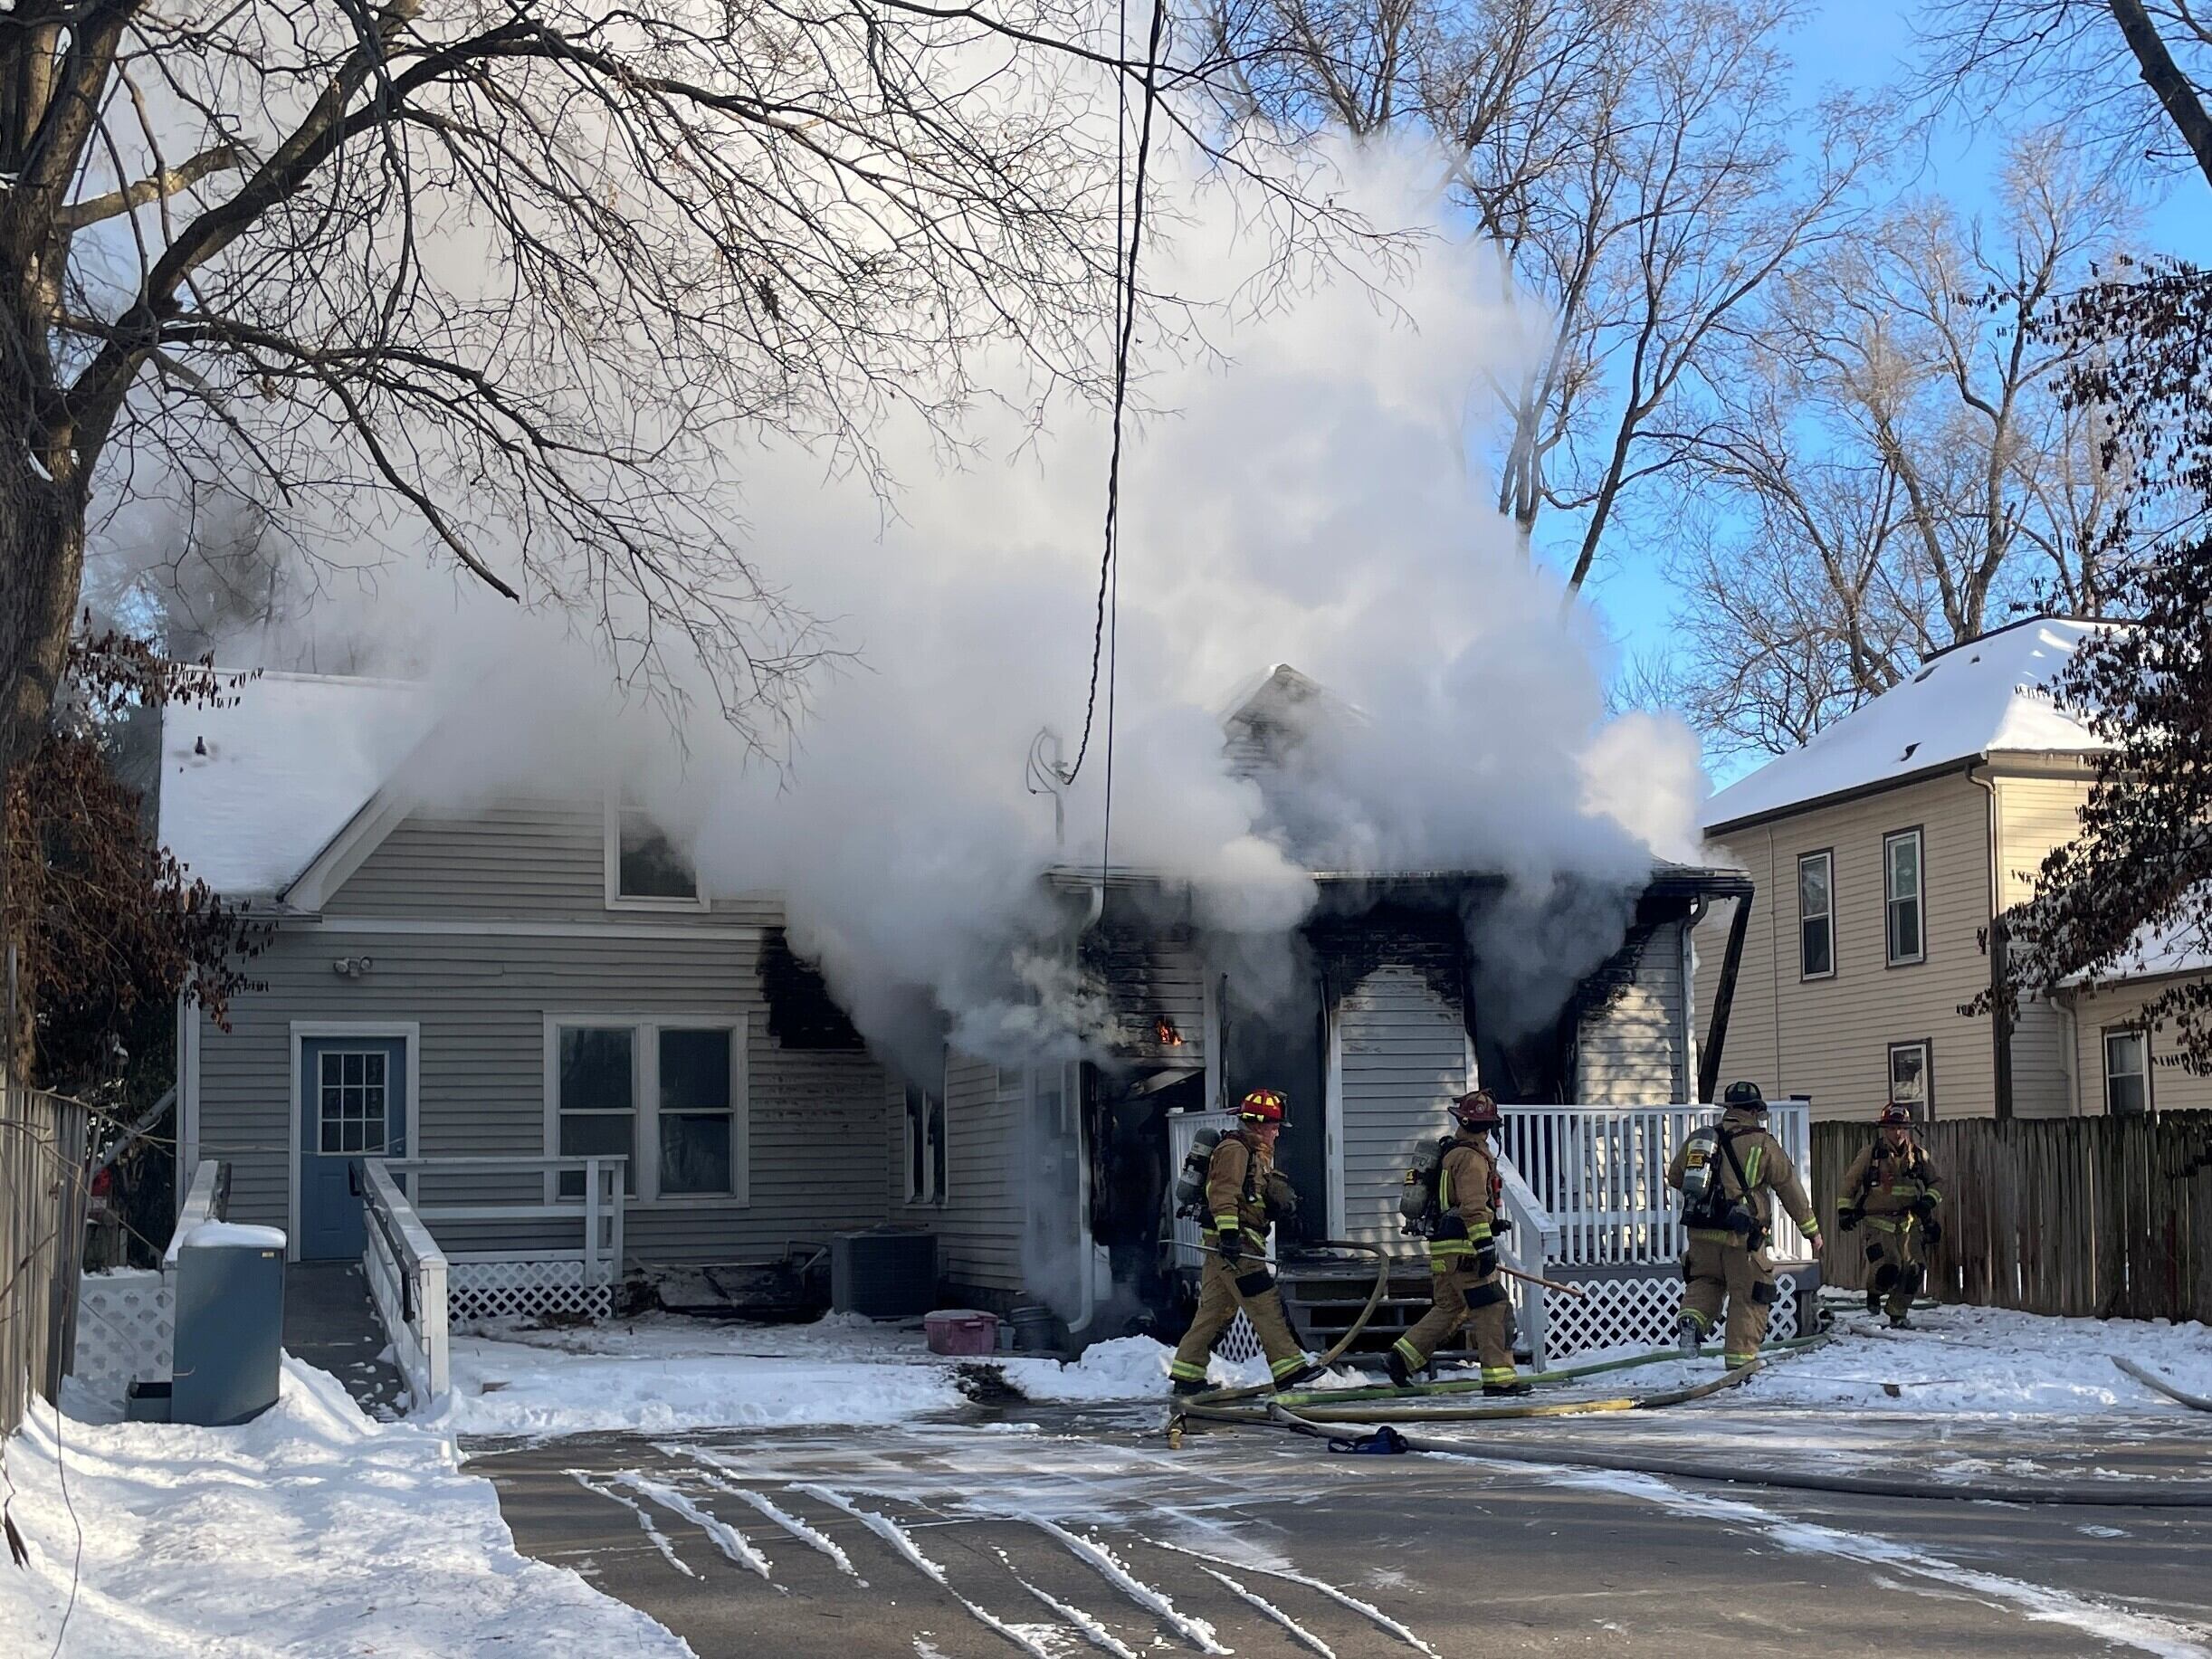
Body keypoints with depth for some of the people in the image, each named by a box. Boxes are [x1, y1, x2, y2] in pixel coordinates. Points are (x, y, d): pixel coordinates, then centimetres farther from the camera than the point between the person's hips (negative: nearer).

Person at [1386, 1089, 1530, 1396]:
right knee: (1491, 1308, -7)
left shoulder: (1453, 1153, 19)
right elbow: (1473, 1206, -22)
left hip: (1443, 1248, 10)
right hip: (1464, 1248, -10)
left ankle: (1402, 1356, 12)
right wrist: (1484, 1245, -25)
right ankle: (1499, 1376, -7)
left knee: (1448, 1308, 16)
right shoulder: (1472, 1158, -12)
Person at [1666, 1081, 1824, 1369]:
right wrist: (1811, 1230, 11)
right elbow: (1790, 1188, 2)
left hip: (1701, 1232, 4)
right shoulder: (1763, 1145, -3)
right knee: (1748, 1296, 8)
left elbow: (1674, 1177, 20)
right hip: (1742, 1236, -4)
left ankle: (1692, 1319, -1)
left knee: (1705, 1280, 25)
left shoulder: (1697, 1140, 8)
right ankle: (1739, 1357, 7)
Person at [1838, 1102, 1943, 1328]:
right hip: (1879, 1221, -3)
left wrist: (1929, 1200, -5)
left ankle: (1898, 1314, 13)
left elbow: (1936, 1184, 15)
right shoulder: (1871, 1155, 0)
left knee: (1914, 1268, -5)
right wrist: (1844, 1209, 4)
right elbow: (1850, 1183, 10)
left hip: (1909, 1221, 3)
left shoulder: (1919, 1155, 7)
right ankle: (1874, 1292, 15)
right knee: (1887, 1267, -19)